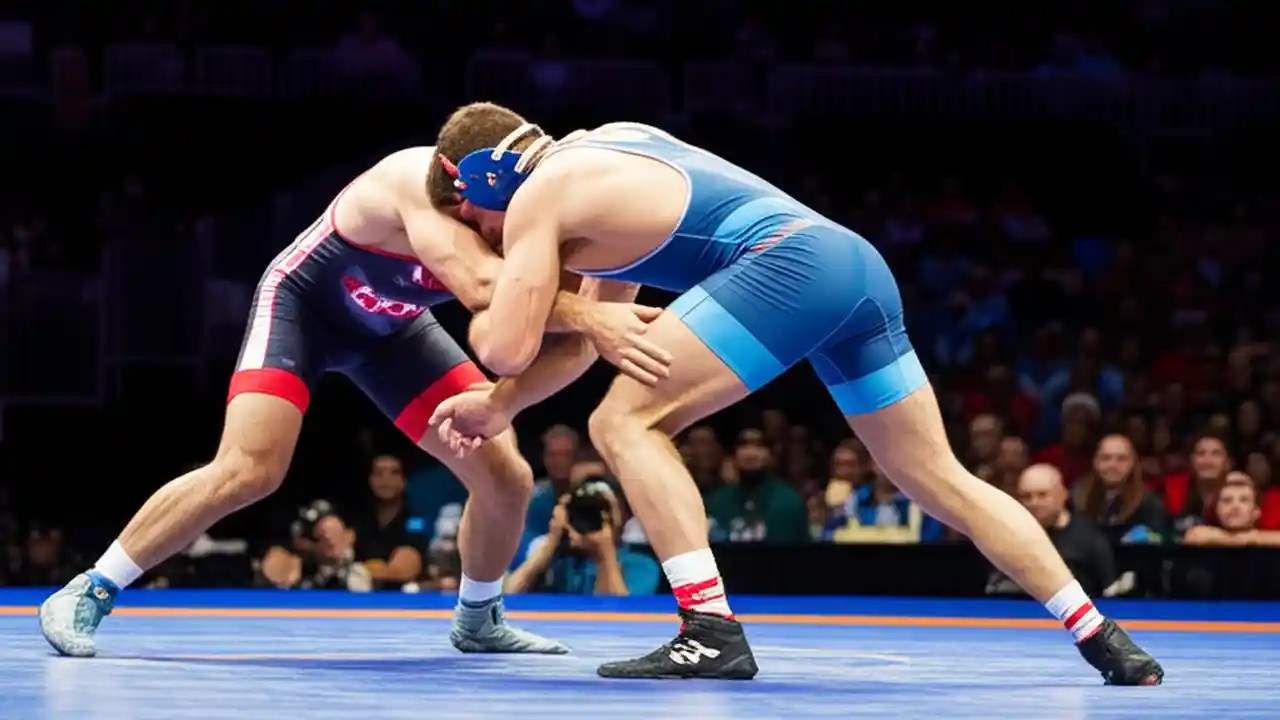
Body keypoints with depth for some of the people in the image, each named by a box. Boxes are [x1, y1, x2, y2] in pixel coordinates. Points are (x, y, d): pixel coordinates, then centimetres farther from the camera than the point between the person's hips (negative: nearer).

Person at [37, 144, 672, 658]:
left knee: (507, 478, -2)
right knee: (248, 472, -23)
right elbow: (480, 288, -53)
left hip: (390, 325, 6)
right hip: (303, 301, -6)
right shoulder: (421, 182, -38)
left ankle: (477, 618, 25)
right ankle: (85, 596, -12)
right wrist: (589, 317, -58)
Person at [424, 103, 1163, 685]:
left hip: (790, 263, -9)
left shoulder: (538, 195, 4)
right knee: (941, 480, 14)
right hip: (856, 261, 9)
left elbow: (509, 348, 0)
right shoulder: (606, 146, 30)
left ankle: (713, 633, -15)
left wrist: (481, 320, 24)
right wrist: (500, 405, 27)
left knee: (625, 423, -5)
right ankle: (1105, 641, 12)